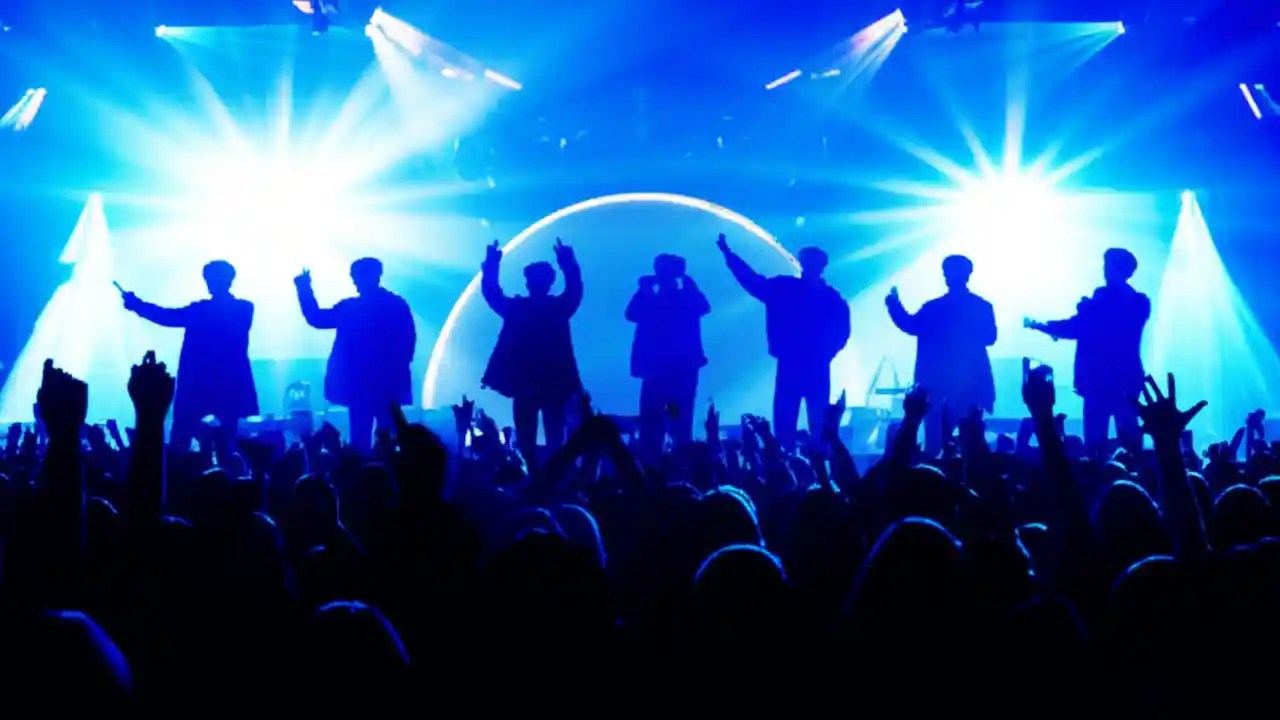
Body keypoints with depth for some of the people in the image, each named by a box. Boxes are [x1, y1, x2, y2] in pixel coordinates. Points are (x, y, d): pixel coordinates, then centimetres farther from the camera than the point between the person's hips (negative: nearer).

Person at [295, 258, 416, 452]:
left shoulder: (396, 305, 0)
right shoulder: (350, 306, 14)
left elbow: (407, 340, -6)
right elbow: (317, 318, 17)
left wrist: (397, 369, -16)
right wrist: (305, 290, 10)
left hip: (387, 384, -5)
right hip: (359, 384, 5)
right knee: (359, 437, 4)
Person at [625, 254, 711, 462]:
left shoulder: (688, 296, 5)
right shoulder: (649, 297, 10)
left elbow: (703, 307, -14)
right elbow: (633, 313, -4)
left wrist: (685, 287, -21)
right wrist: (646, 291, -14)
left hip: (683, 367, -1)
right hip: (655, 367, 1)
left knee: (681, 421, -1)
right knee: (651, 420, -2)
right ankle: (649, 463, 2)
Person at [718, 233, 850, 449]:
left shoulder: (832, 299, 1)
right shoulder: (784, 289, 5)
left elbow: (841, 333, 0)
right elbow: (753, 281, 5)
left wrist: (825, 354, -14)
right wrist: (728, 253, 1)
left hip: (817, 370, -1)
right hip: (789, 367, 1)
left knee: (819, 426, 0)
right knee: (783, 424, 0)